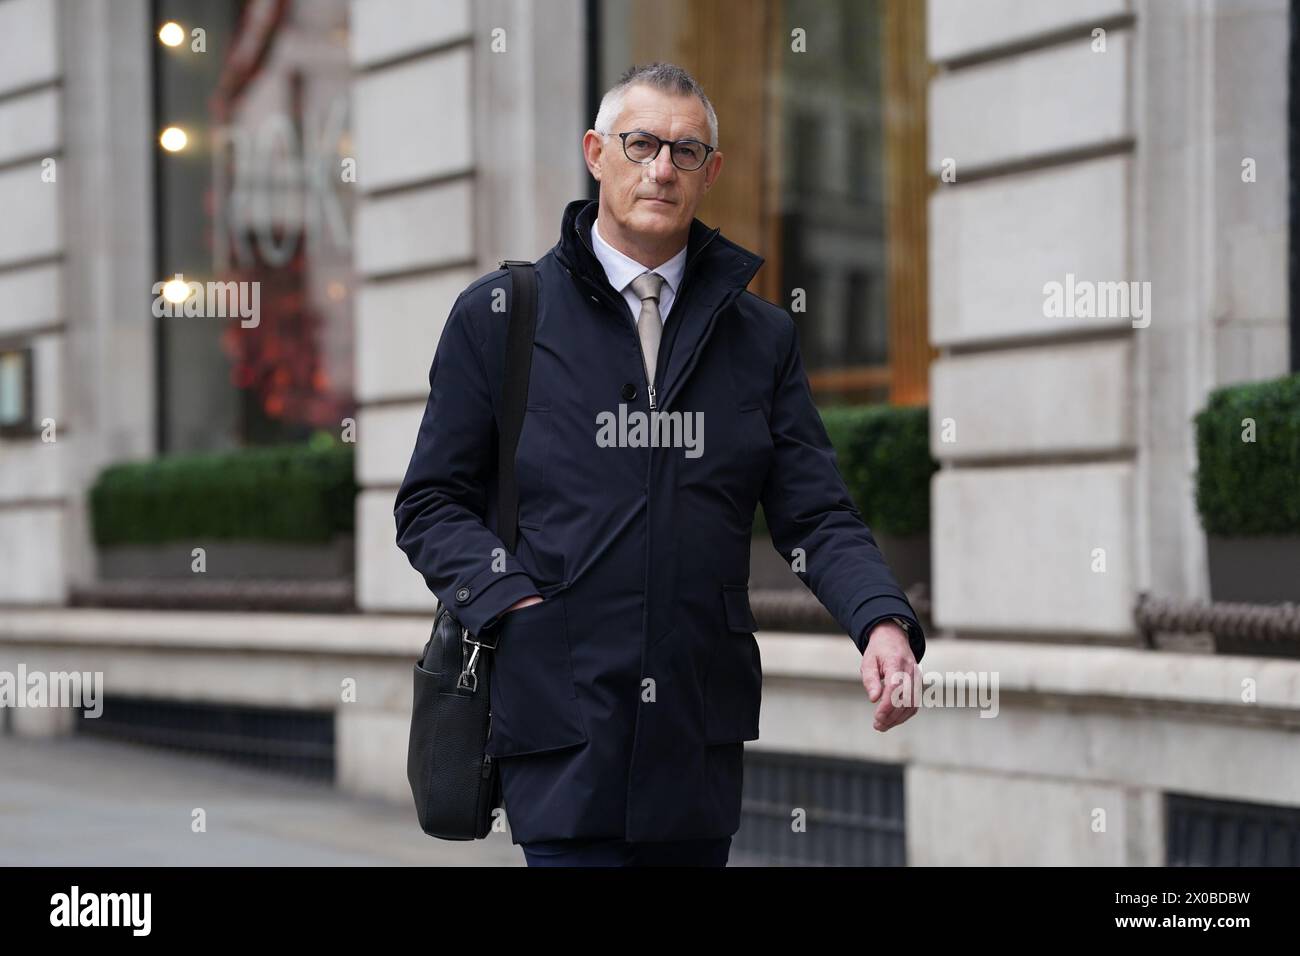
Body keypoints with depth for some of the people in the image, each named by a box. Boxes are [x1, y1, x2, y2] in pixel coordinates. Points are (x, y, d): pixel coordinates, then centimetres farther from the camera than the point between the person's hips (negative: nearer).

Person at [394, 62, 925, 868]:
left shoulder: (761, 333, 11)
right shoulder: (498, 315, 5)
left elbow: (816, 514, 7)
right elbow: (432, 503, 5)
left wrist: (883, 621, -12)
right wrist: (515, 602, -11)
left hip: (701, 739, 3)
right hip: (561, 722, -3)